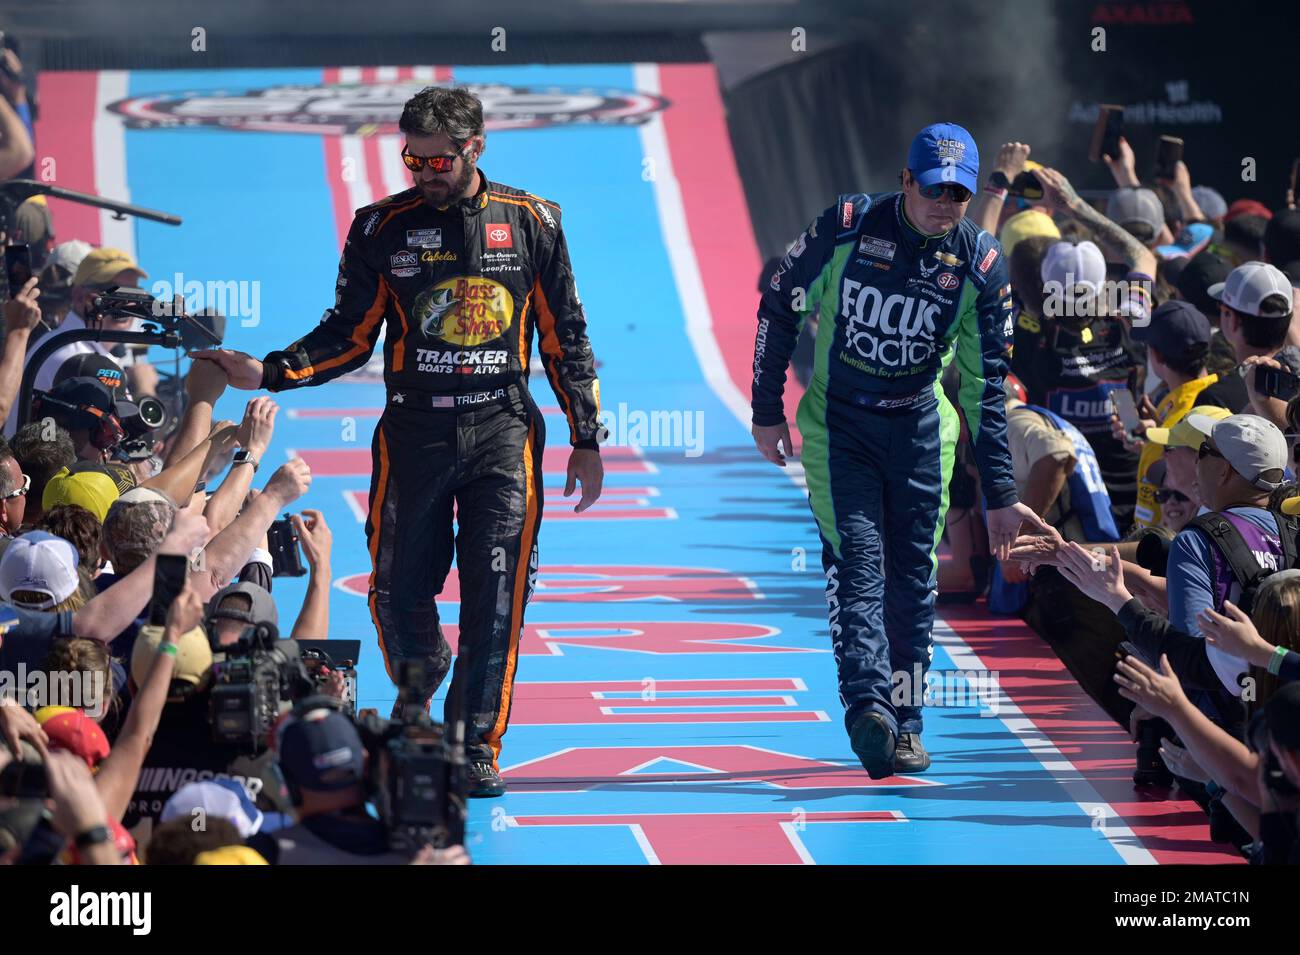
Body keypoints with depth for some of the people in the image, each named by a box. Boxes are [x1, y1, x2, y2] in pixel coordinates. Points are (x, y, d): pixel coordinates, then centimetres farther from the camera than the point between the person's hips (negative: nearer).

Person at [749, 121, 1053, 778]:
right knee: (858, 562, -15)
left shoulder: (980, 265, -9)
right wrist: (767, 411, 0)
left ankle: (904, 724, 13)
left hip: (920, 428, 2)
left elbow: (984, 388, -5)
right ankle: (867, 706, -29)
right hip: (836, 423, -2)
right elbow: (778, 308, -2)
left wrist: (1000, 495, -6)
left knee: (913, 575, 3)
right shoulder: (847, 226, -15)